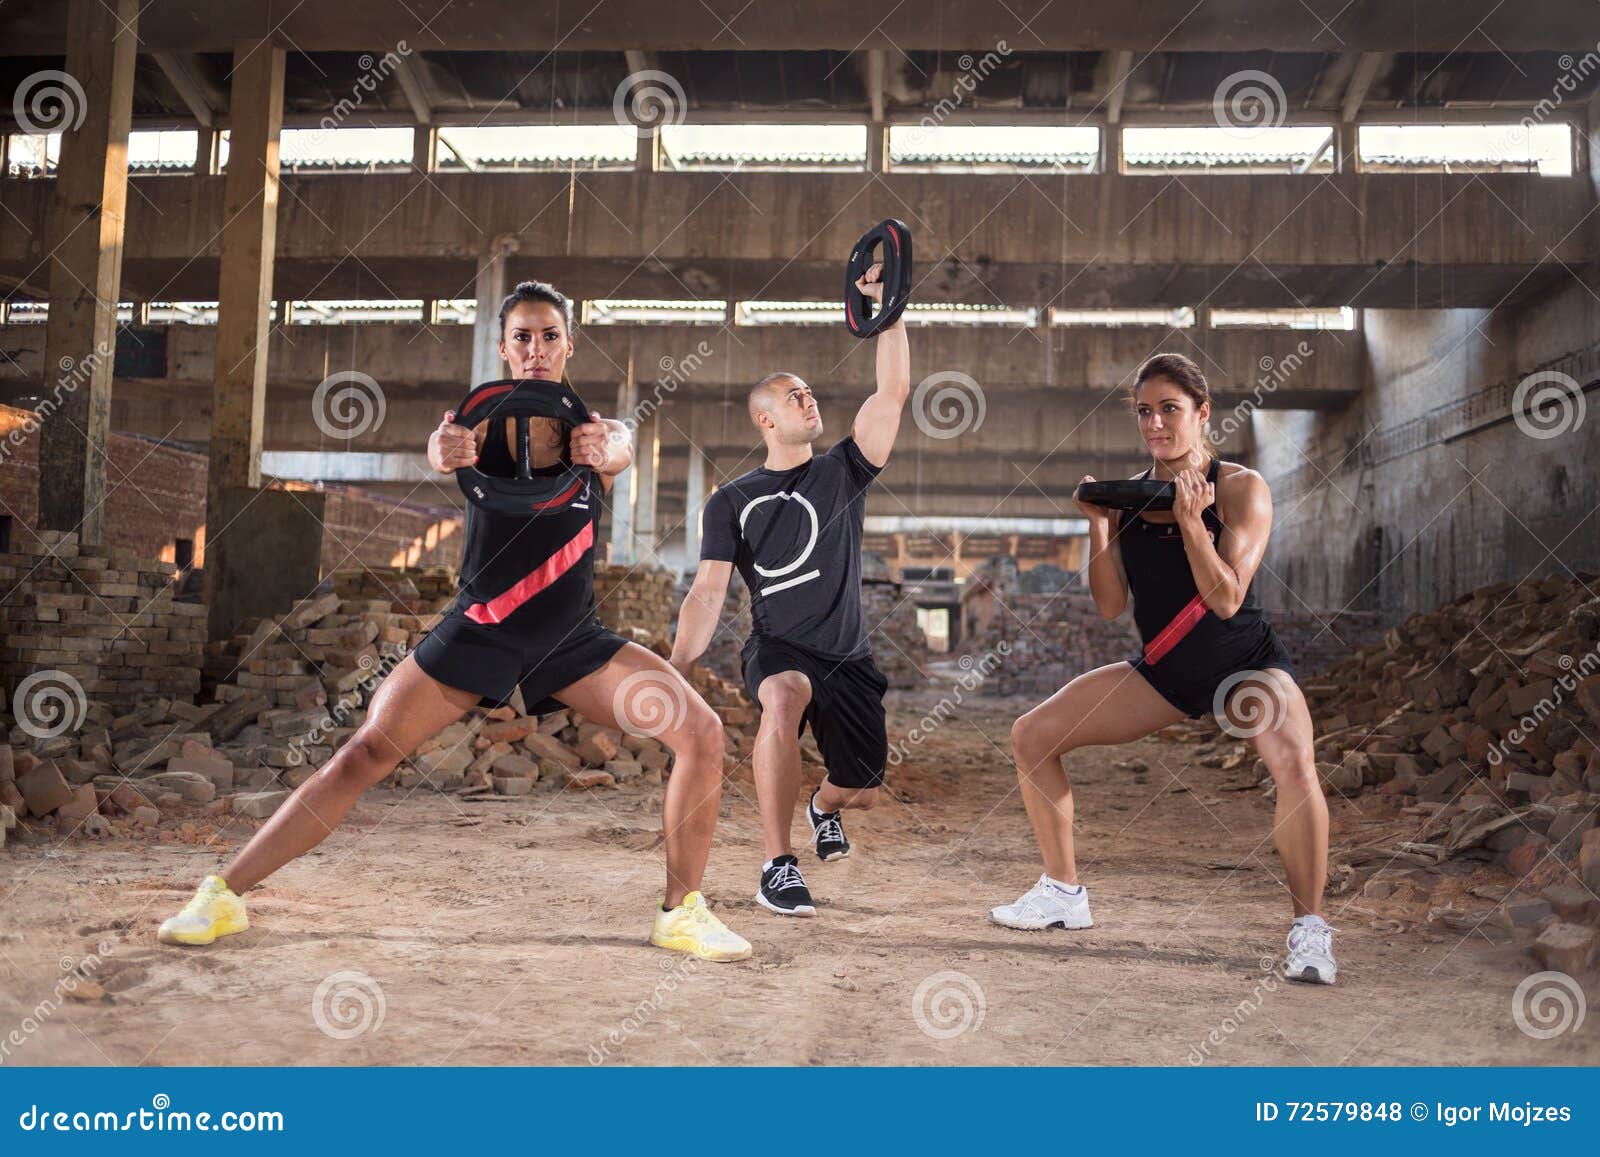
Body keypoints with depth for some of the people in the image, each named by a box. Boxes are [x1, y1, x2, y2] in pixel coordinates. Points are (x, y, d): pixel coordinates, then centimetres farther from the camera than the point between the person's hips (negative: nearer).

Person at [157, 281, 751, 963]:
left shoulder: (595, 432, -3)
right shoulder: (480, 424, -6)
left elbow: (621, 449, -27)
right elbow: (445, 449, -29)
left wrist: (603, 451, -51)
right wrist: (445, 452, -54)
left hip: (573, 638, 1)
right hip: (477, 630, -1)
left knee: (701, 733, -14)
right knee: (364, 754, -11)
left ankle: (682, 913, 0)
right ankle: (224, 894, 5)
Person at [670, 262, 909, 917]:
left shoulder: (843, 471, 6)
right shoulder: (731, 502, 3)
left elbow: (894, 390, -4)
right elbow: (707, 595, -5)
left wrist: (887, 309, -11)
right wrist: (674, 672, -17)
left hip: (847, 660, 3)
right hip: (777, 650, -3)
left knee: (862, 791, 3)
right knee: (785, 699, -38)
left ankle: (823, 807, 46)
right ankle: (778, 869, -29)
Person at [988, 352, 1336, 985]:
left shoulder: (1241, 488, -12)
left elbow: (1226, 600, -20)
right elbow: (1111, 606, -5)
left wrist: (1191, 521, -29)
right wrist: (1099, 527, -17)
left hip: (1246, 662, -4)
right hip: (1164, 671, 5)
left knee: (1294, 764, -34)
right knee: (1031, 736, -3)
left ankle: (1309, 927, -15)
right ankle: (1064, 892, 12)